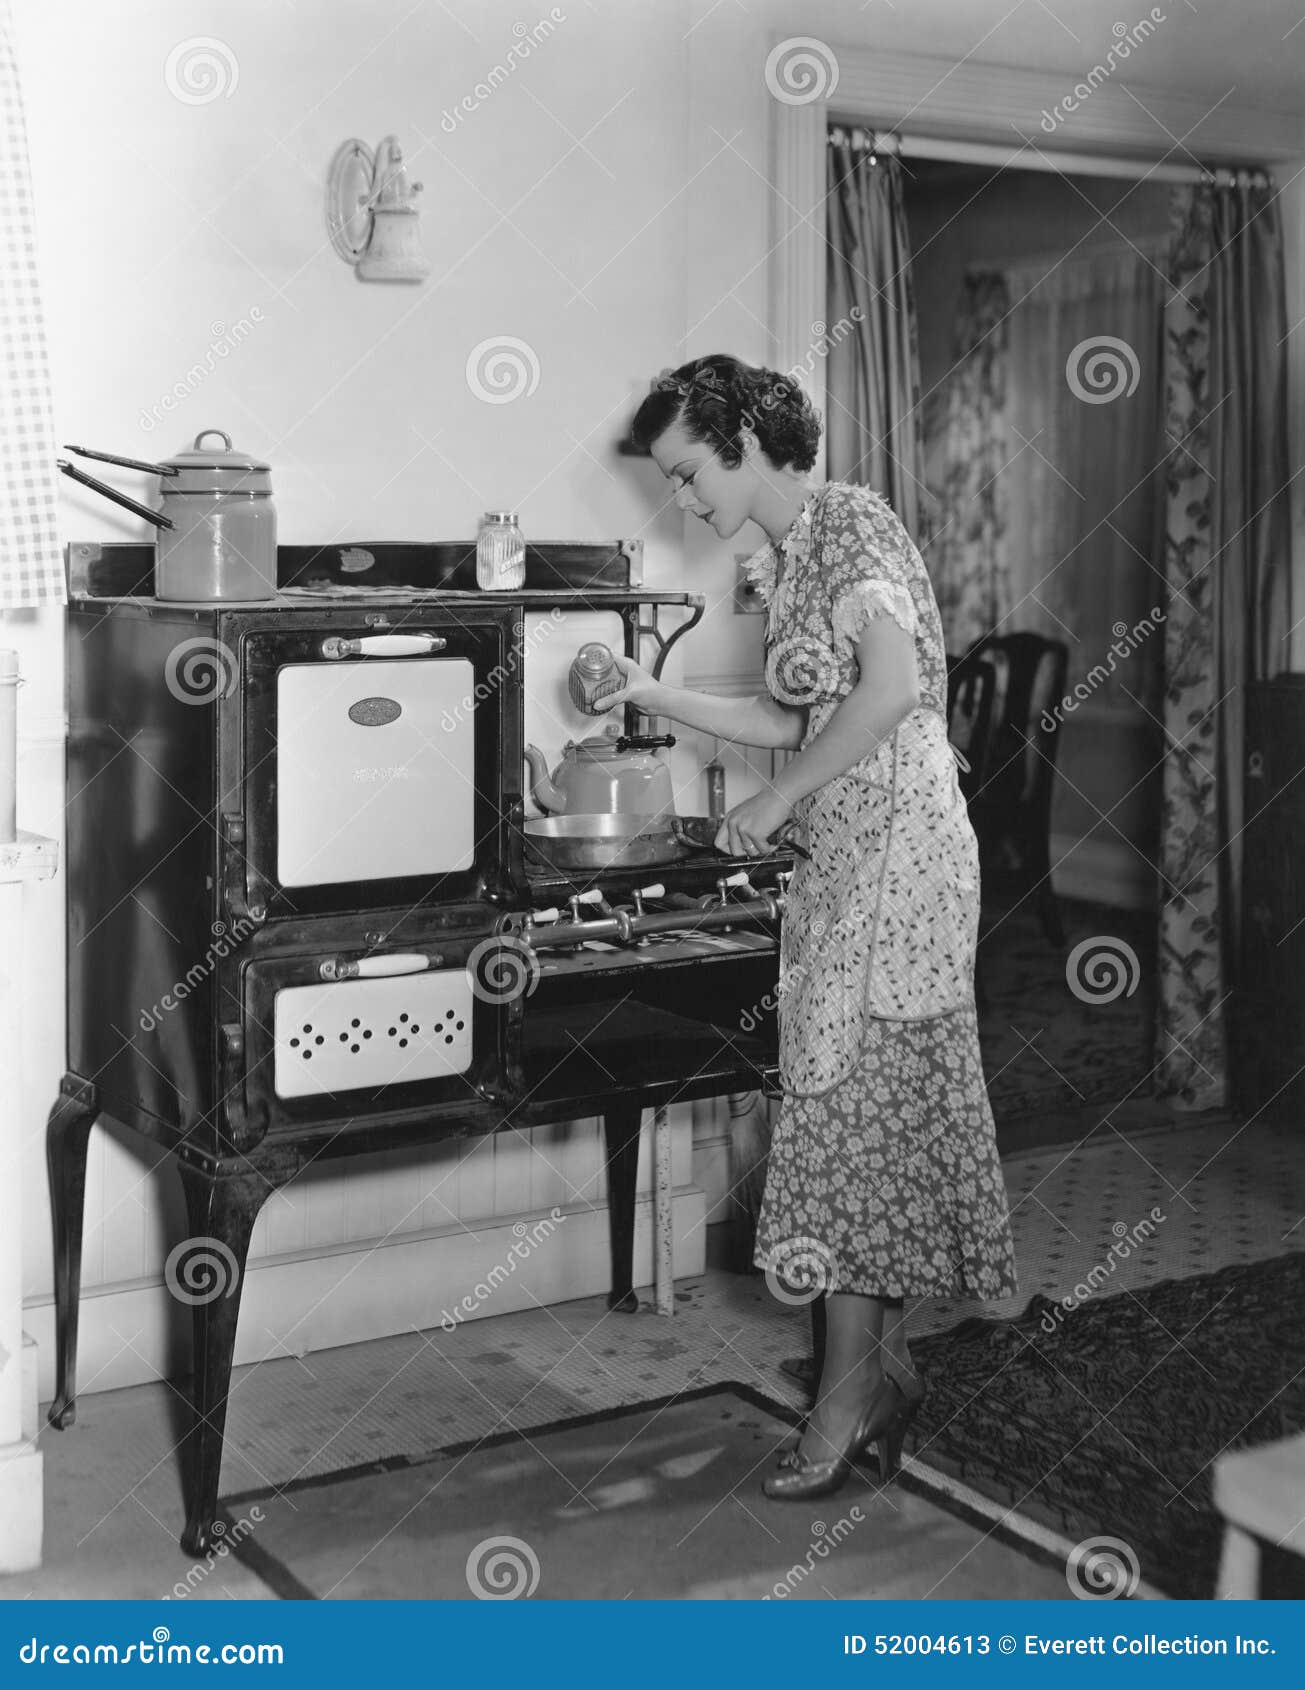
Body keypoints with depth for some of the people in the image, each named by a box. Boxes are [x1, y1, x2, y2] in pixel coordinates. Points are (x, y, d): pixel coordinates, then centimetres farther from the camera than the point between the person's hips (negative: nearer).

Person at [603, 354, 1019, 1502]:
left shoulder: (849, 523, -10)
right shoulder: (785, 559, 17)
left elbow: (893, 683, -24)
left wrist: (776, 799, -16)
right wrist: (655, 698, 14)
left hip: (898, 848, -9)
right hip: (845, 860, 9)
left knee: (850, 1107, -6)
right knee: (875, 1111, 10)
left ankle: (852, 1387, 2)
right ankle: (888, 1363, 19)